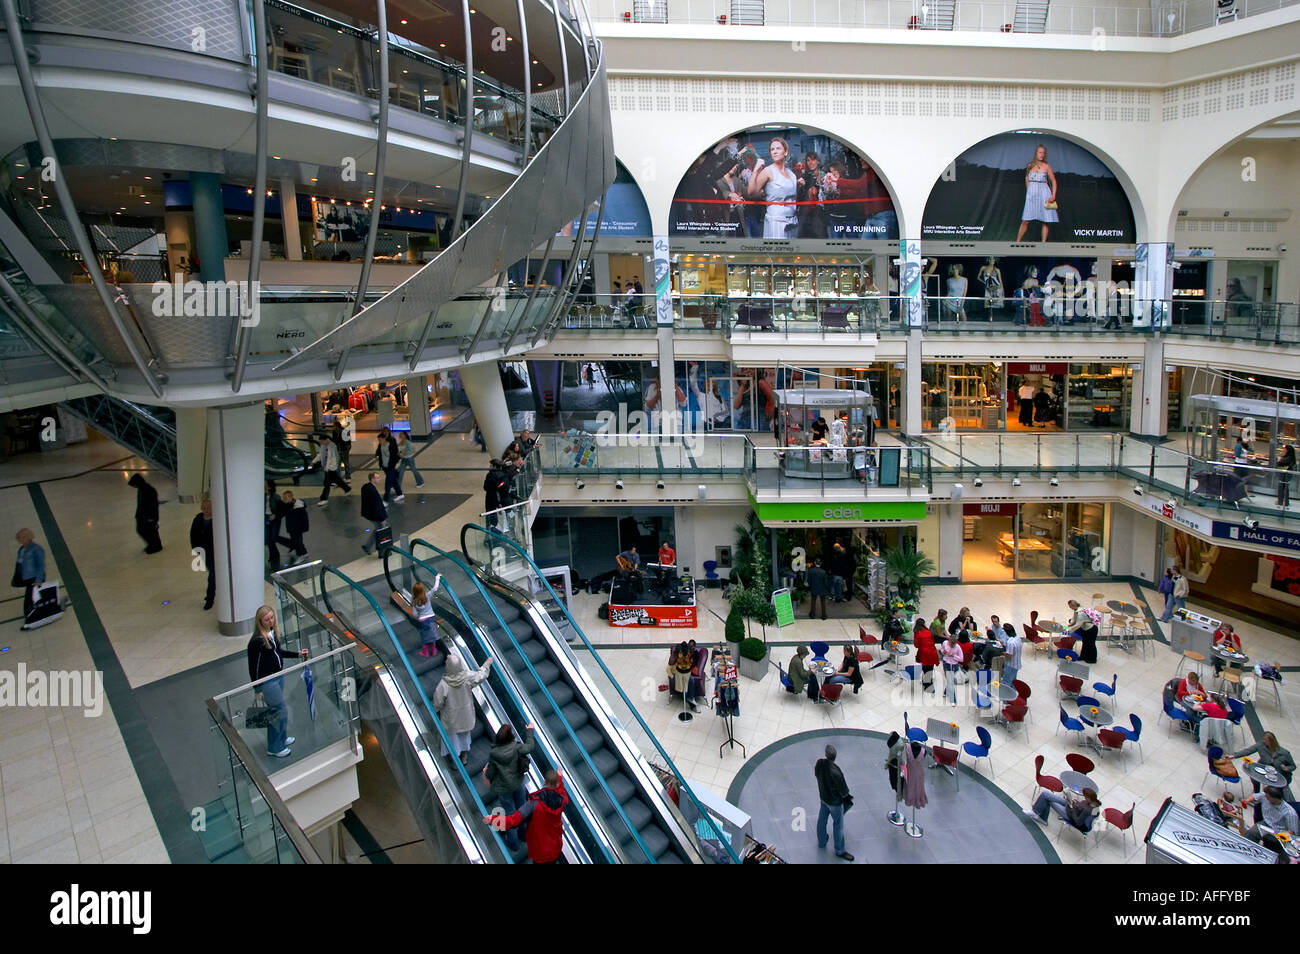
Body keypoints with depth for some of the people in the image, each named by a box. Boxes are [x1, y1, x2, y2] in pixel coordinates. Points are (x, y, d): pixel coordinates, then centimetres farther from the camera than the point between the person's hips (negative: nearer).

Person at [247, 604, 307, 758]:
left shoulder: (272, 633, 1)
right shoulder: (256, 641, -24)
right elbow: (253, 667, -18)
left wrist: (298, 654, 11)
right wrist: (258, 690, -15)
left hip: (279, 676, 8)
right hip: (267, 682, -8)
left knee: (277, 709, 22)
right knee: (281, 710, -1)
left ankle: (281, 738, 41)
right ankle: (274, 748, 15)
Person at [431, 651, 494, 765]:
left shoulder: (444, 684, -34)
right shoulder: (468, 676, -26)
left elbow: (438, 702, -21)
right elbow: (481, 675, -6)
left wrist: (436, 710, 2)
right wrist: (487, 664, 12)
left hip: (451, 718, -3)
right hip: (466, 714, 3)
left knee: (452, 737, 22)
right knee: (464, 734, 28)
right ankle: (464, 757, 48)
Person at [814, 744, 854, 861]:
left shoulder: (819, 763, -19)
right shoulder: (835, 771, -37)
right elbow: (843, 790, -25)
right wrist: (845, 794, -2)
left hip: (823, 797, 6)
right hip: (834, 801, -6)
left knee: (822, 820, 25)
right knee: (838, 825, 14)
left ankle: (821, 842, 48)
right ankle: (840, 851, 31)